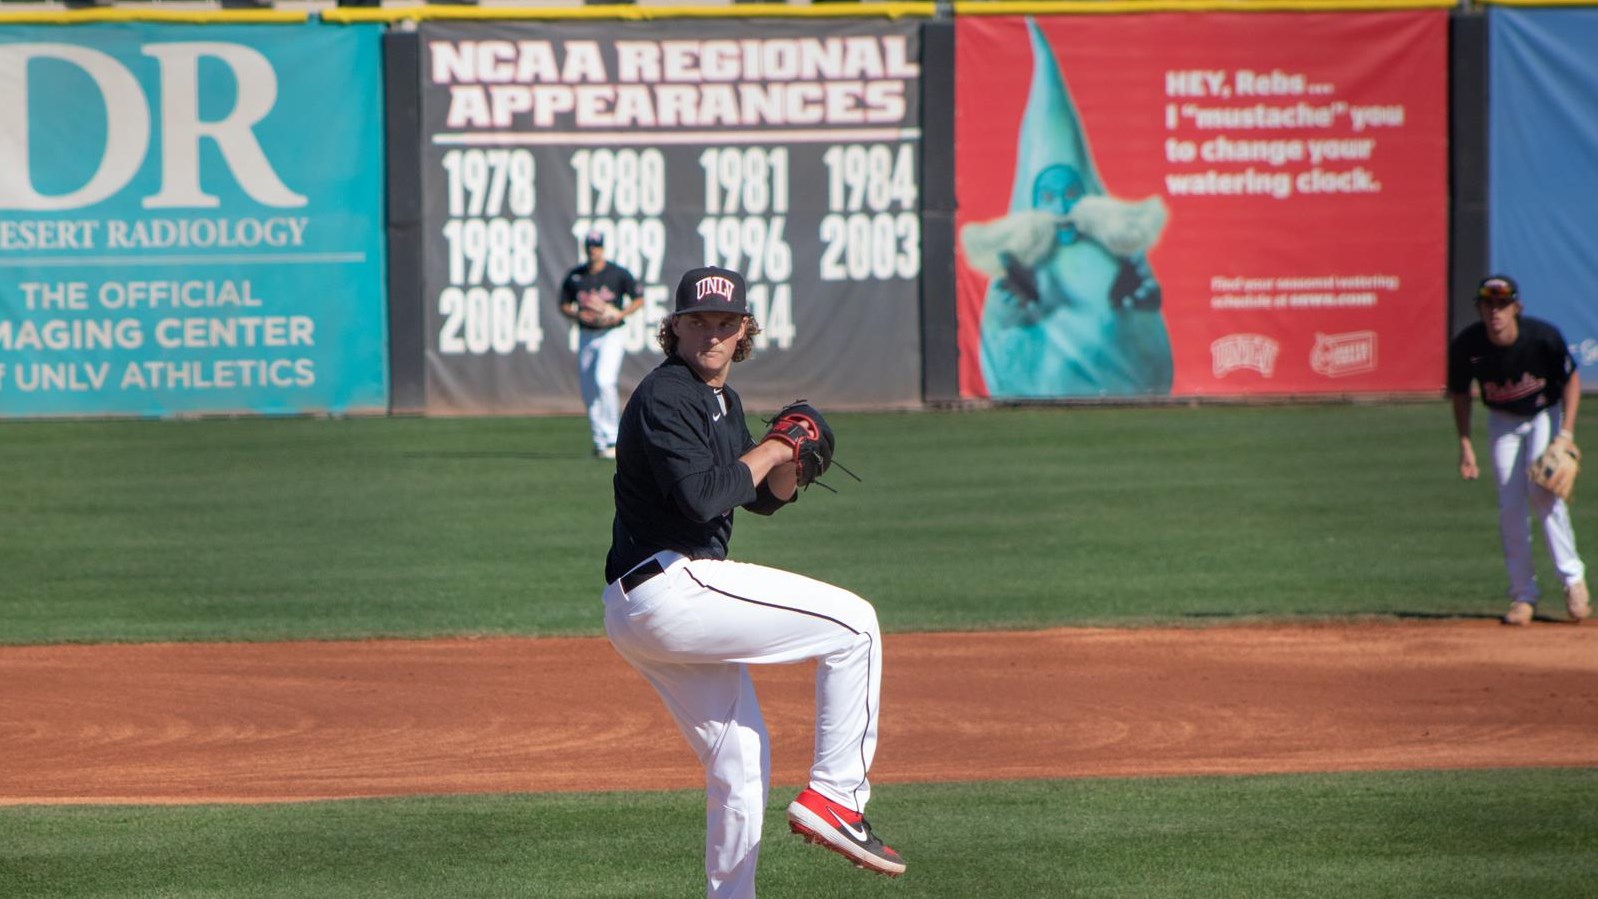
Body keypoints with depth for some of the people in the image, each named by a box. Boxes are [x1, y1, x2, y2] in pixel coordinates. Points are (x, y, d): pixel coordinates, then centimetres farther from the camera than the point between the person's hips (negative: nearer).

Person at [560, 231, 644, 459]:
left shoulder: (618, 274, -3)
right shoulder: (574, 276, 7)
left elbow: (639, 299, 2)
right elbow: (564, 306, 14)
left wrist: (619, 314, -13)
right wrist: (578, 314, -8)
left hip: (611, 335, -5)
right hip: (586, 336, 5)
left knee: (604, 380, -21)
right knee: (588, 390, 4)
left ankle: (612, 439, -13)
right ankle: (600, 441, 15)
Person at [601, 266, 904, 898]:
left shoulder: (723, 403, 19)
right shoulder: (664, 396, -12)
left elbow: (761, 497, 25)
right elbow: (700, 496, -25)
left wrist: (791, 466, 3)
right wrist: (769, 451, -11)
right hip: (669, 590, -10)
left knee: (741, 768, 14)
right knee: (852, 626, -6)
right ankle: (834, 797, -7)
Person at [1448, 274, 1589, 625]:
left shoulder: (1543, 337, -27)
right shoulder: (1466, 346, -22)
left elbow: (1571, 378, -10)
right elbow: (1460, 394, -3)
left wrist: (1566, 432, -16)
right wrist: (1465, 445, -6)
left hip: (1546, 415, -2)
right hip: (1504, 422, 2)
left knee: (1541, 488, -22)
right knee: (1510, 506, -5)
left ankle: (1573, 577, -10)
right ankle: (1523, 596, 6)